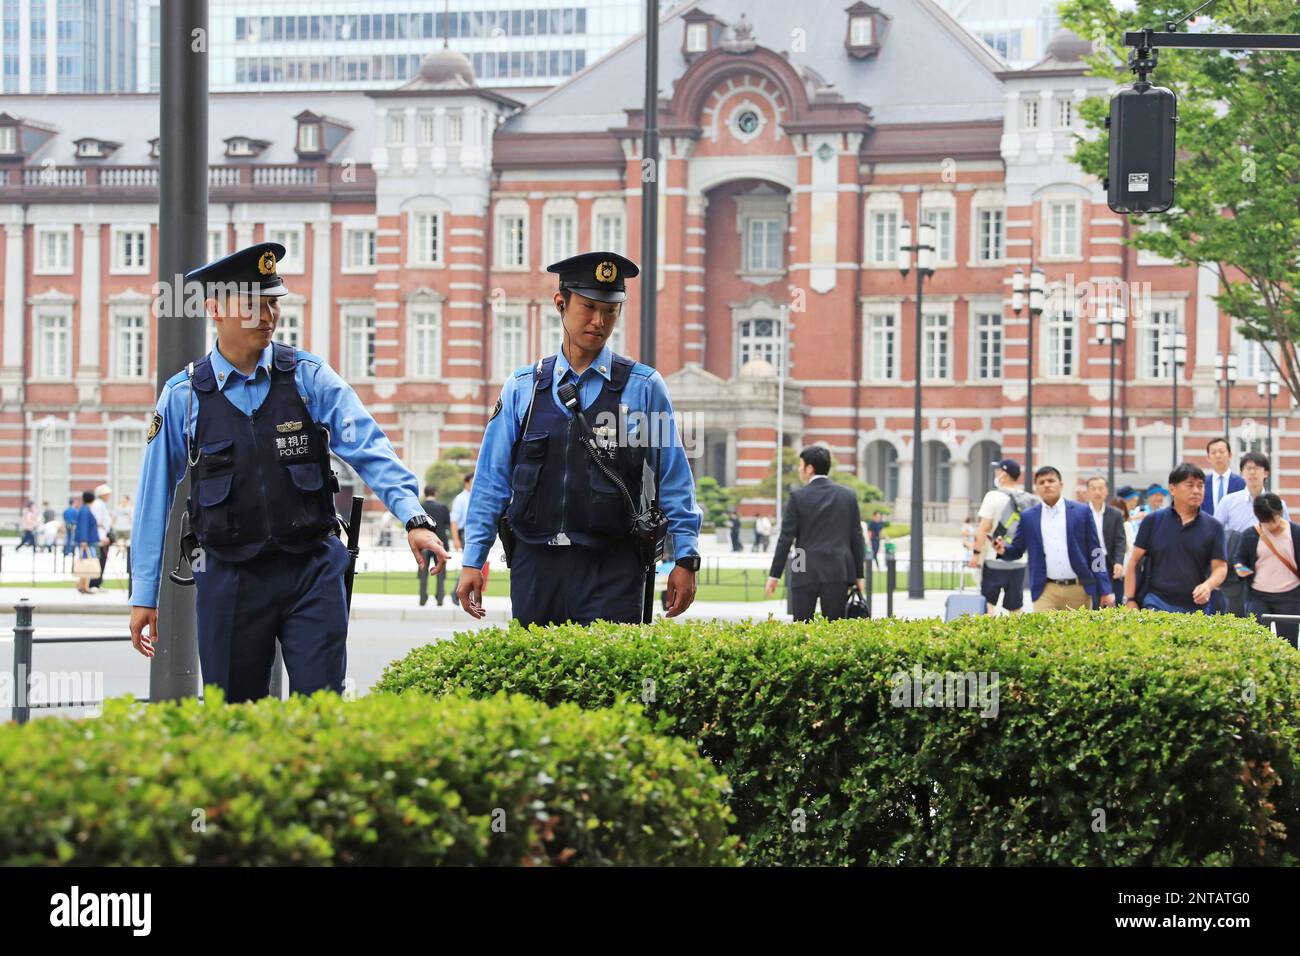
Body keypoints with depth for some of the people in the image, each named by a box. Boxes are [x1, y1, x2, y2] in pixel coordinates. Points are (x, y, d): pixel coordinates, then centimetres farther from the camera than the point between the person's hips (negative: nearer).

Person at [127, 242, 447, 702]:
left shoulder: (310, 378, 1)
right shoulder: (183, 396, 1)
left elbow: (369, 448, -7)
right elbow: (154, 496, 7)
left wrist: (414, 517, -22)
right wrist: (144, 595, 7)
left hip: (312, 573, 0)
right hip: (229, 578, 0)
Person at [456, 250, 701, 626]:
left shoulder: (643, 387, 4)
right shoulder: (522, 389, 8)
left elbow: (674, 480, 6)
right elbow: (492, 480, 10)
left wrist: (685, 559, 1)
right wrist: (472, 562, 6)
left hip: (611, 570, -2)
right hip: (535, 566, 2)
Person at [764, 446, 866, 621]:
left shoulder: (798, 496, -4)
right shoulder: (848, 495, 6)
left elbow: (786, 538, -3)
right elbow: (856, 537, 8)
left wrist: (774, 575, 2)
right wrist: (859, 575, 14)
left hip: (806, 574, -2)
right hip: (838, 573, 2)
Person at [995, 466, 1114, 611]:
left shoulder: (1082, 512, 3)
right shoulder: (1028, 516, 7)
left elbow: (1095, 552, 2)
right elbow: (1017, 550, 11)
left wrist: (1105, 590, -3)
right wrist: (1004, 549, -13)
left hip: (1078, 589, 0)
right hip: (1046, 590, 0)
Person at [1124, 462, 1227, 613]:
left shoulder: (1213, 527, 7)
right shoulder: (1153, 521, 5)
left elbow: (1220, 566, 4)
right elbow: (1134, 562, 6)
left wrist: (1208, 585, -18)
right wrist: (1129, 600, -2)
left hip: (1196, 608, 1)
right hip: (1156, 605, -1)